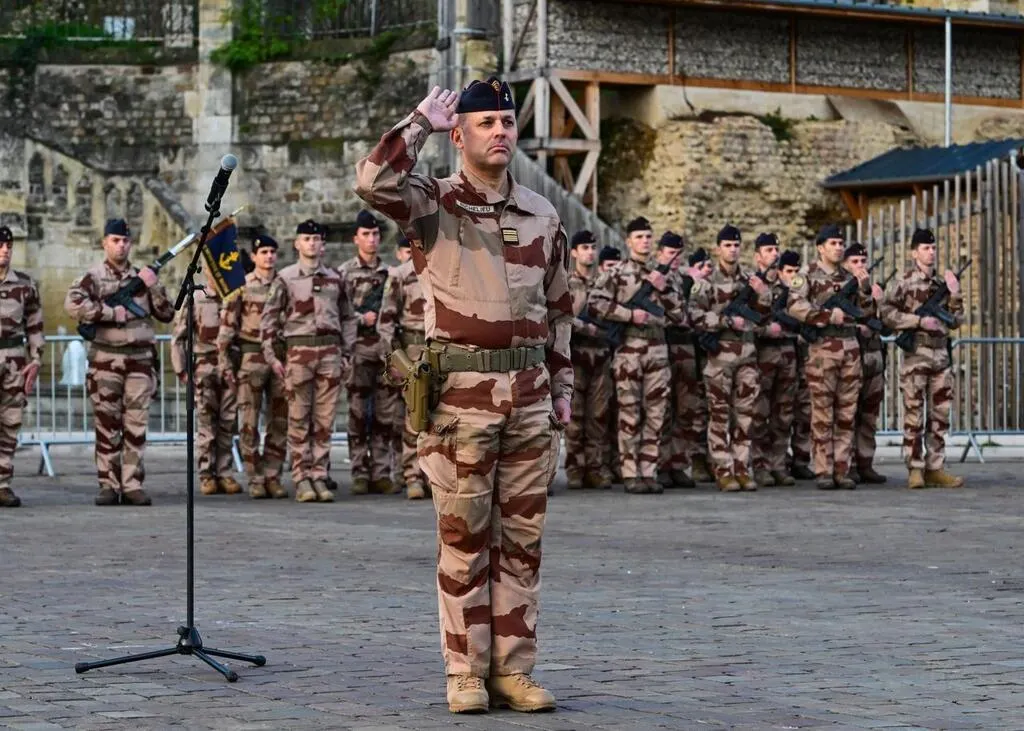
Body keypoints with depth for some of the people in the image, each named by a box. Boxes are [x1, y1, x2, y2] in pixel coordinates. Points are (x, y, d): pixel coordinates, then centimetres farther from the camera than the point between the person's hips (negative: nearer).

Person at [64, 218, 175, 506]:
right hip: (106, 360, -3)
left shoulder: (142, 275, 15)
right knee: (107, 426, -1)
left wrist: (153, 286, -2)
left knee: (136, 426, 1)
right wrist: (112, 313, -15)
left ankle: (132, 485, 4)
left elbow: (167, 314, 12)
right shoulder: (94, 277, 2)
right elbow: (73, 304, -16)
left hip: (140, 359, 3)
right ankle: (108, 485, 3)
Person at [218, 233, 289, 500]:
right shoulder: (241, 286, 0)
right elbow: (227, 325, -2)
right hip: (250, 358, -3)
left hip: (280, 356, 3)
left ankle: (273, 477, 10)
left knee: (280, 422, 3)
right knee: (249, 423, -3)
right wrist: (224, 362, -7)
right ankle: (255, 479, 2)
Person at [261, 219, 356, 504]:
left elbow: (347, 317, 18)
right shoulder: (285, 278, 3)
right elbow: (269, 317, 2)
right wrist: (271, 355, -5)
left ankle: (319, 477, 7)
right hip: (298, 350, -3)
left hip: (330, 352, 3)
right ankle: (302, 480, 1)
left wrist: (347, 353, 11)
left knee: (325, 420, 2)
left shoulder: (335, 279, 12)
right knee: (299, 420, -1)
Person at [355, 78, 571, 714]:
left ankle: (513, 669, 12)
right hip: (461, 392, -4)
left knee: (522, 537, 6)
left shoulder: (543, 214, 12)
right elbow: (374, 182, -22)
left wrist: (563, 388, 14)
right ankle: (466, 673, 7)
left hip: (530, 393, 4)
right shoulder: (432, 204, -1)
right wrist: (422, 120, -12)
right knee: (464, 536, 1)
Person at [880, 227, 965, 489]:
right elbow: (887, 314, -11)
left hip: (942, 355, 6)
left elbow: (957, 320, 16)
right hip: (916, 354, -5)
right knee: (914, 415, -3)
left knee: (940, 416, 5)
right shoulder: (903, 282, -2)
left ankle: (935, 469, 10)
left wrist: (955, 294, 1)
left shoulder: (942, 282, 14)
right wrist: (920, 321, -16)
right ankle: (915, 470, 0)